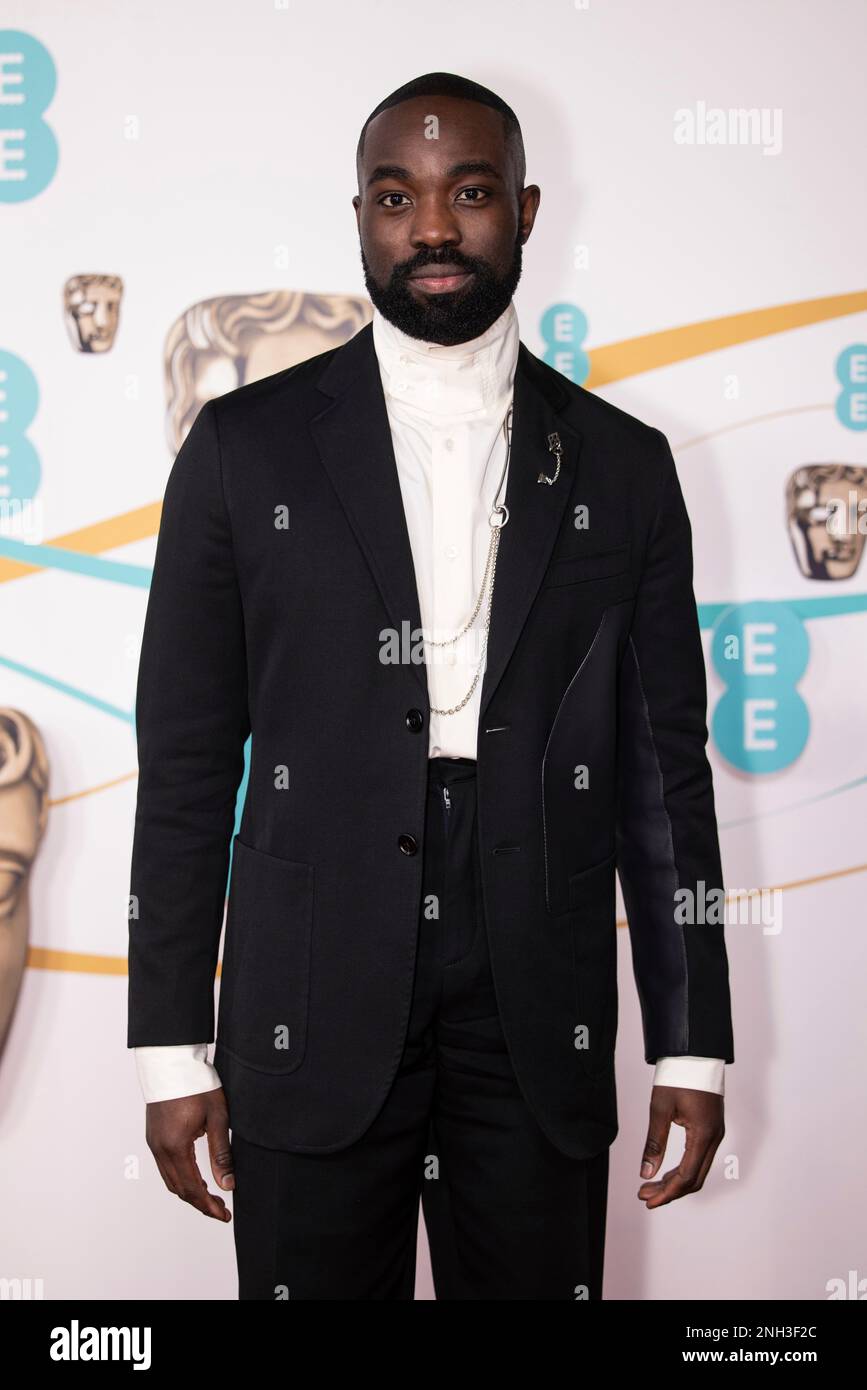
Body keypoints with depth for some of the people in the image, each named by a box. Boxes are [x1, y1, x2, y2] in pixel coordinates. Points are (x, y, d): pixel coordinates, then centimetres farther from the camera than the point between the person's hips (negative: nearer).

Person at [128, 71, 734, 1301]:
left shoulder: (622, 464, 5)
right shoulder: (246, 446, 2)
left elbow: (665, 770, 6)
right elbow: (186, 762, 1)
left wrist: (692, 1048, 4)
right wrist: (172, 1051, -1)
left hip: (540, 1024, 1)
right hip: (312, 1018, -1)